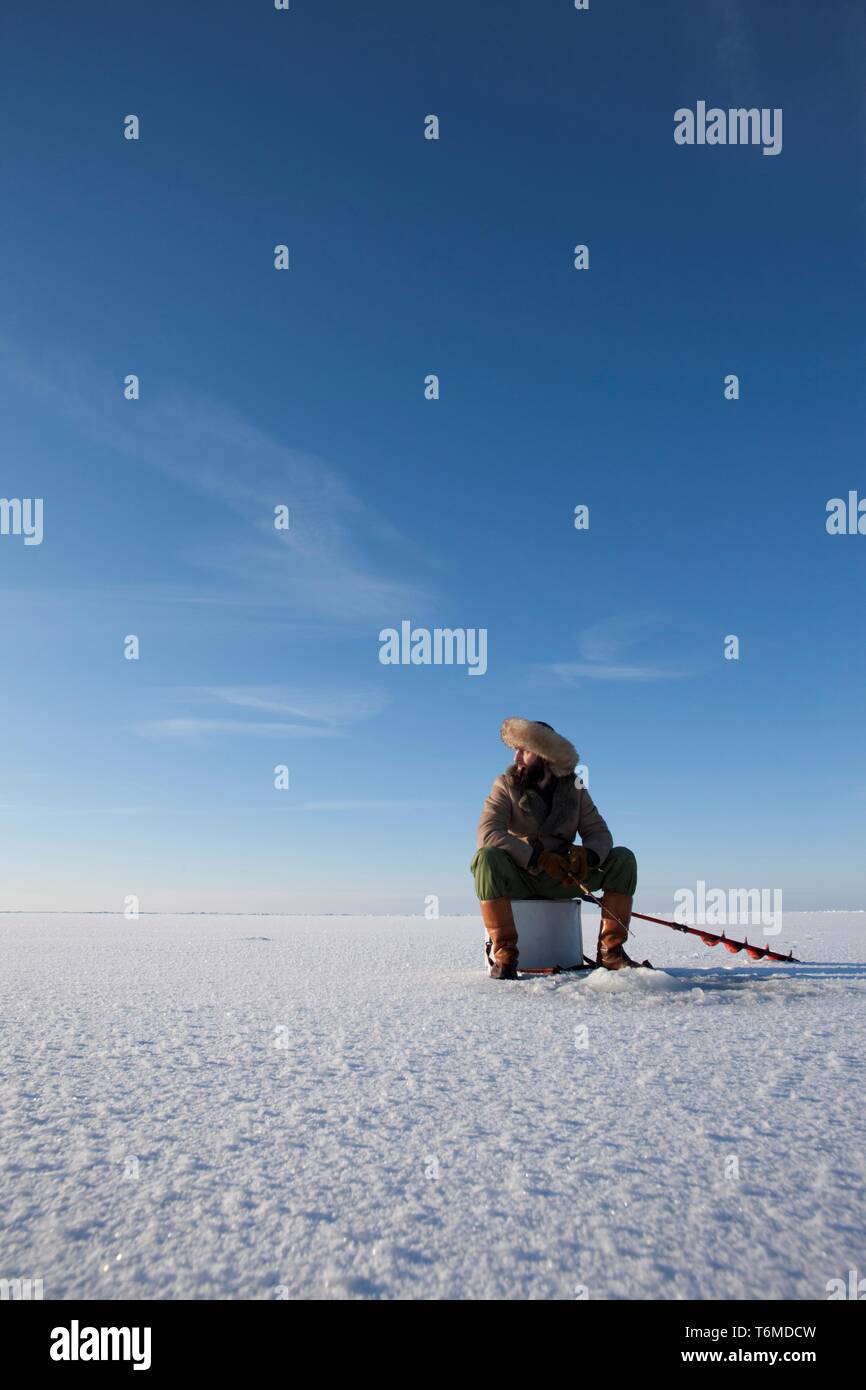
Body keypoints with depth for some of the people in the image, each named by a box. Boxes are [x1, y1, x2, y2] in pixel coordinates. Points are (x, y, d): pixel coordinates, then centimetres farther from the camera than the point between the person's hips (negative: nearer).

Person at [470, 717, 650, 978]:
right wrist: (539, 858, -32)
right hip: (519, 876, -3)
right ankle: (503, 954, -28)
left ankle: (610, 952, -14)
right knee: (487, 858, -35)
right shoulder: (506, 785, -8)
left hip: (563, 876, 3)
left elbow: (599, 834, -1)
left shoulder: (573, 787, 3)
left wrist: (587, 855, -27)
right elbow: (487, 834, -23)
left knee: (623, 859, -14)